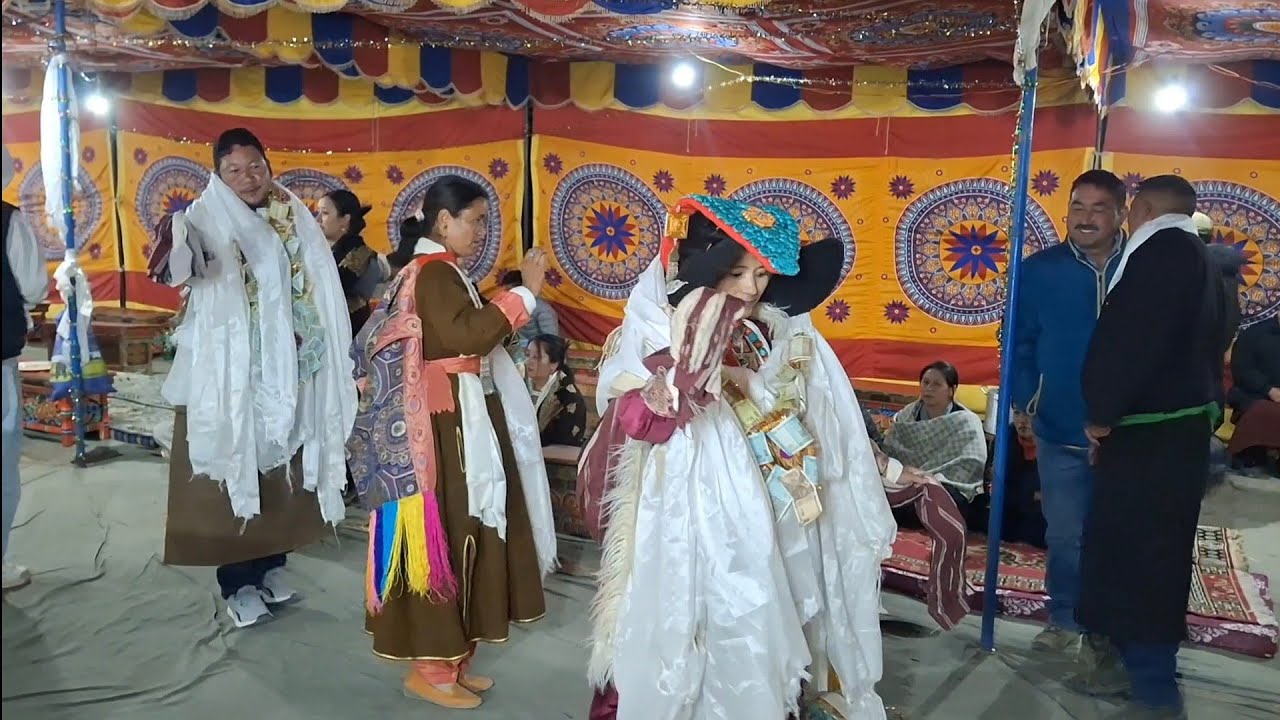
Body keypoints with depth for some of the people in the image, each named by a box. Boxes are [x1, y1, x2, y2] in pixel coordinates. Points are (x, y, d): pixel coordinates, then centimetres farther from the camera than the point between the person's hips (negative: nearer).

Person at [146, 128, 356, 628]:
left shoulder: (295, 221, 6)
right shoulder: (210, 221, -8)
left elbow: (321, 294, 11)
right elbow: (179, 264, -30)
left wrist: (321, 360, 9)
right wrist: (179, 250, -54)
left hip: (288, 375, 5)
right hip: (229, 375, -5)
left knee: (284, 470, 13)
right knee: (235, 471, 1)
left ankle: (271, 565, 28)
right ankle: (238, 583, 13)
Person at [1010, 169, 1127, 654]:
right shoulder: (1040, 270, -4)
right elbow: (1021, 342, 1)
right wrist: (1025, 401, -8)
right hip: (1059, 430, 1)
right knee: (1064, 534, 11)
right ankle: (1065, 621, 29)